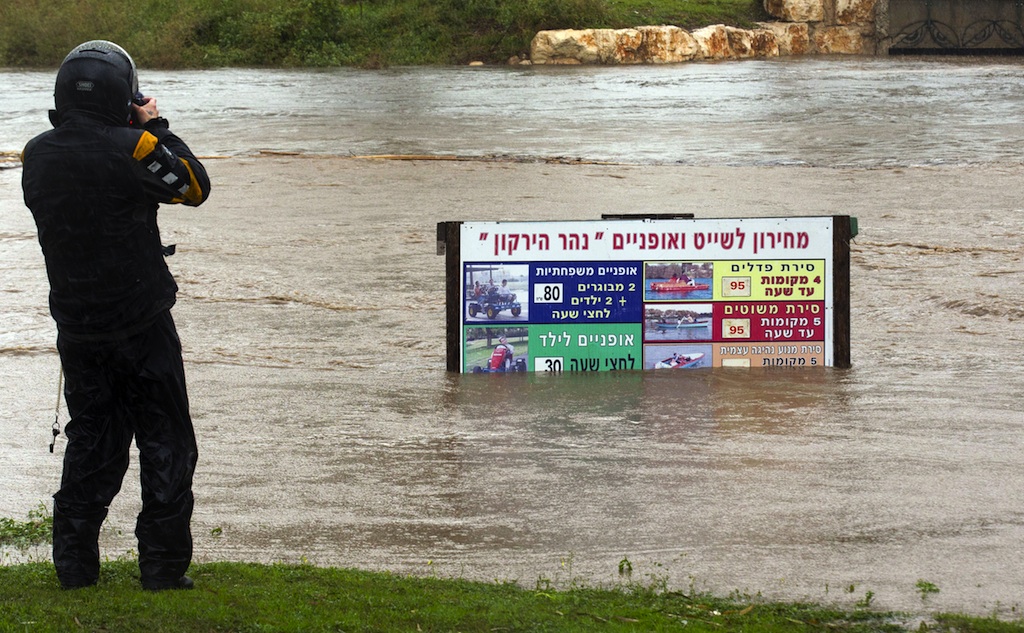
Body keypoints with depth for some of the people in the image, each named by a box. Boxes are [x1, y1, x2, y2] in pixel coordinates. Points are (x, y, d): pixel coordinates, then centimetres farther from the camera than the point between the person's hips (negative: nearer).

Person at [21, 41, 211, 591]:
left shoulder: (37, 155, -1)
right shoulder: (132, 148, -17)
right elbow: (195, 186, -4)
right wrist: (155, 128, 5)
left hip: (76, 328, 5)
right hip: (141, 325, -5)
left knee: (91, 438, 15)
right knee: (165, 442, 6)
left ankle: (74, 563, 13)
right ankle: (163, 564, 5)